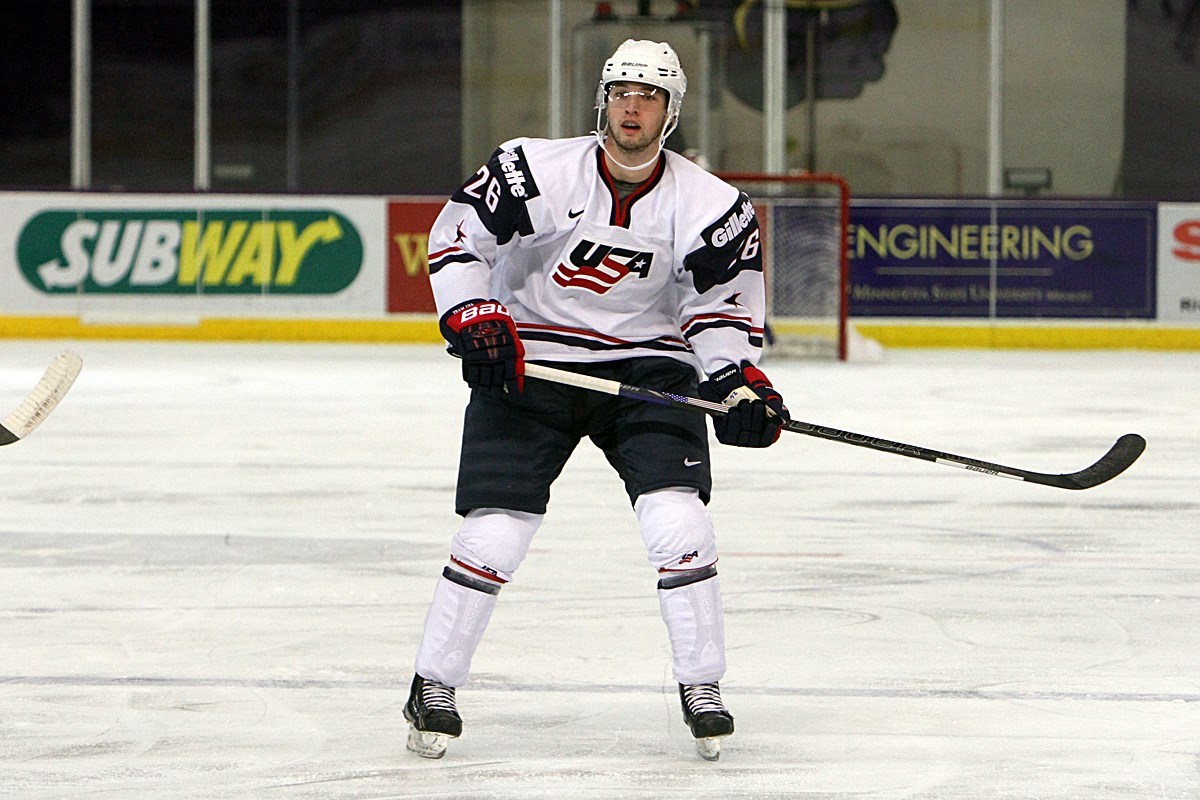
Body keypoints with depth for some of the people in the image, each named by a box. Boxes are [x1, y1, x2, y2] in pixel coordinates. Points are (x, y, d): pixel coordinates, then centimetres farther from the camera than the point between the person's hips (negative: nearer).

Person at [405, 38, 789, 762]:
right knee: (494, 531, -8)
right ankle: (434, 687, 9)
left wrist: (738, 381, -13)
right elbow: (456, 235, -5)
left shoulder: (712, 208, -7)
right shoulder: (537, 171, -13)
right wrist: (475, 319, -17)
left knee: (677, 517, -15)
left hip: (647, 366, 1)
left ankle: (703, 688, 0)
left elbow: (722, 304, 3)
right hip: (527, 367, -1)